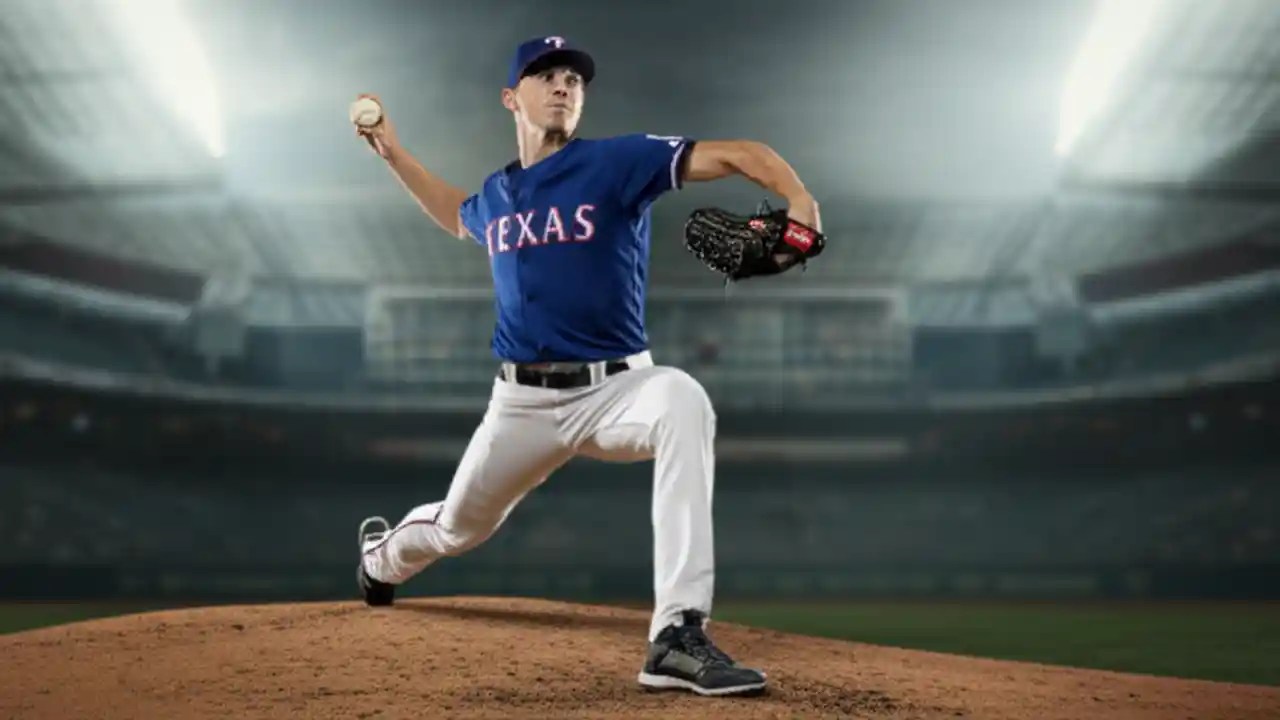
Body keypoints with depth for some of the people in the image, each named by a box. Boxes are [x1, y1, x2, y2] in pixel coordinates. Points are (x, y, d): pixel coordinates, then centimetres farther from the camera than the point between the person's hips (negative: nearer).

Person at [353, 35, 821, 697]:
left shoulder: (617, 162, -8)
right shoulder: (496, 194, 8)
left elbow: (733, 155, -20)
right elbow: (460, 218, 34)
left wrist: (797, 201, -39)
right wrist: (393, 154, 24)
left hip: (614, 387, -4)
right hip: (521, 402, 4)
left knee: (682, 400, -38)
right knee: (459, 527, 19)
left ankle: (678, 635, -42)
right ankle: (384, 555, 61)